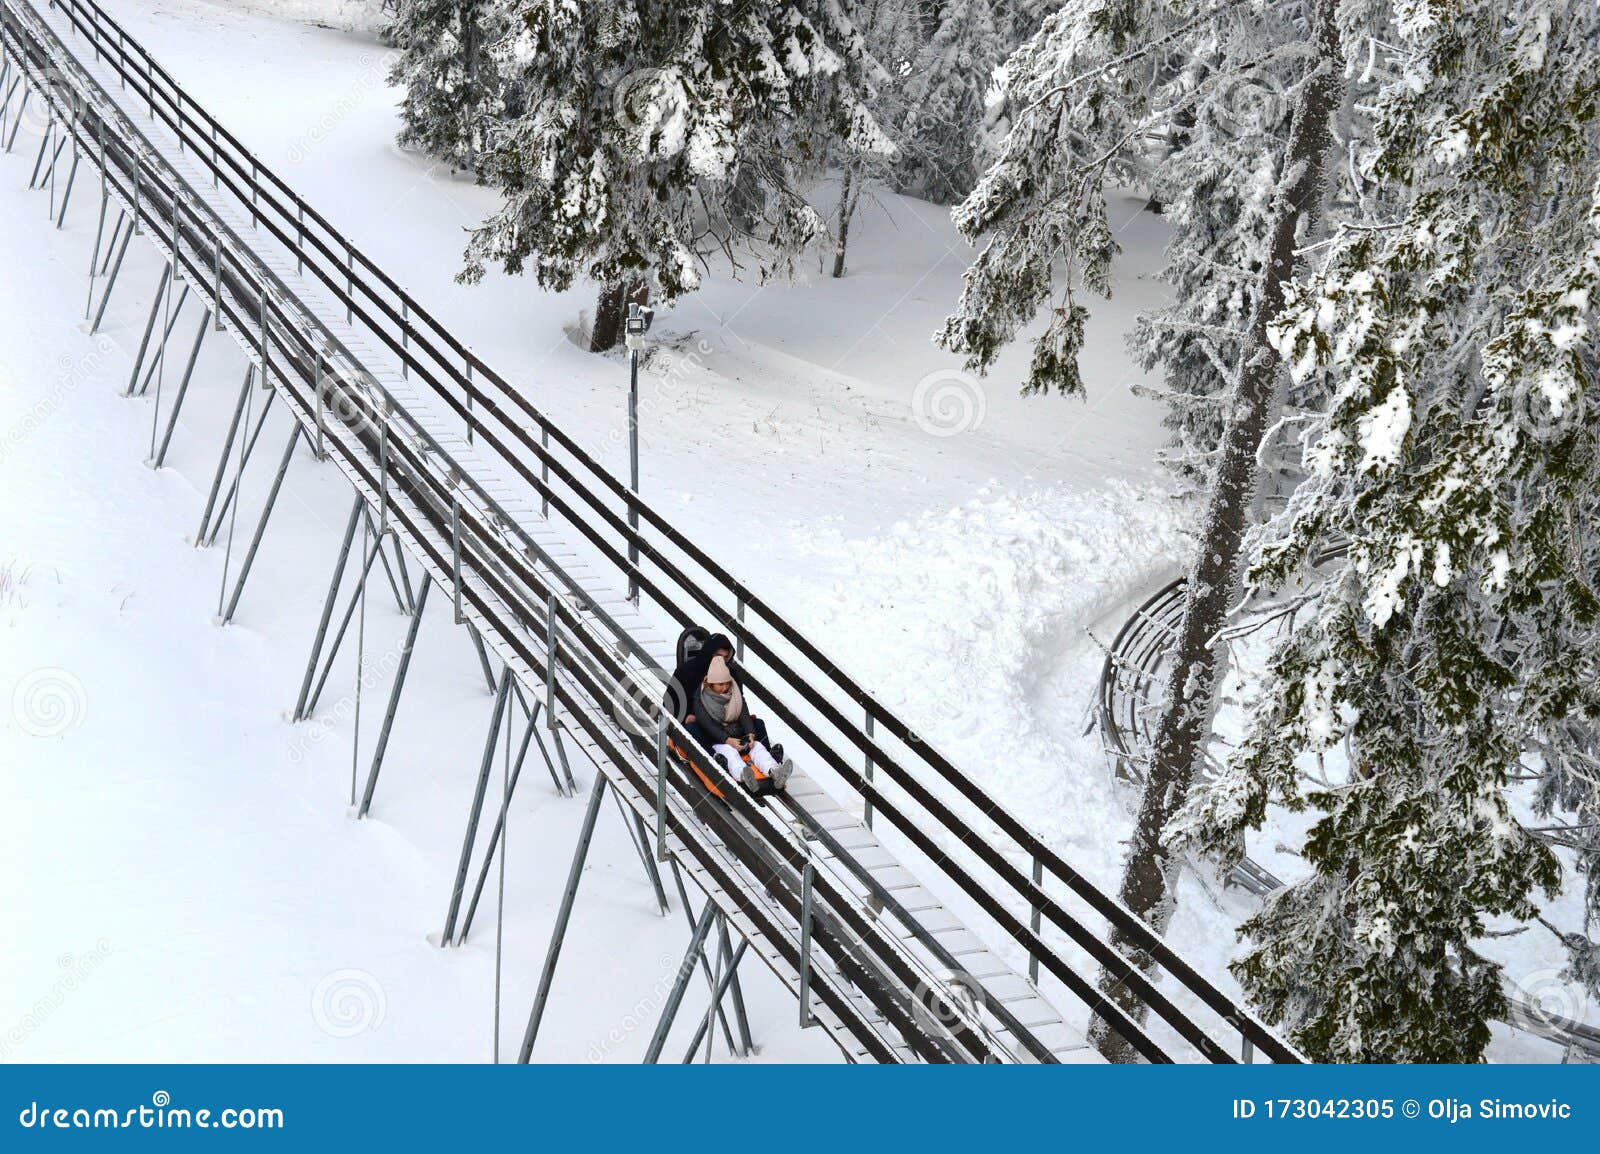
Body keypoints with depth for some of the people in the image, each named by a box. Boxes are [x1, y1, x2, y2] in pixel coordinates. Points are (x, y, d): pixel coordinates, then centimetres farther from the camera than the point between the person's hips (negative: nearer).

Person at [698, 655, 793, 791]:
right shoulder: (701, 700, -1)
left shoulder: (736, 695, 13)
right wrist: (727, 740, -26)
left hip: (738, 738, 4)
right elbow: (708, 725, -13)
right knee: (729, 751, -37)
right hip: (716, 742, -4)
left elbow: (744, 716, 2)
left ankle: (775, 773, -56)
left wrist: (750, 734, -18)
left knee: (758, 746, -25)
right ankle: (743, 775, -72)